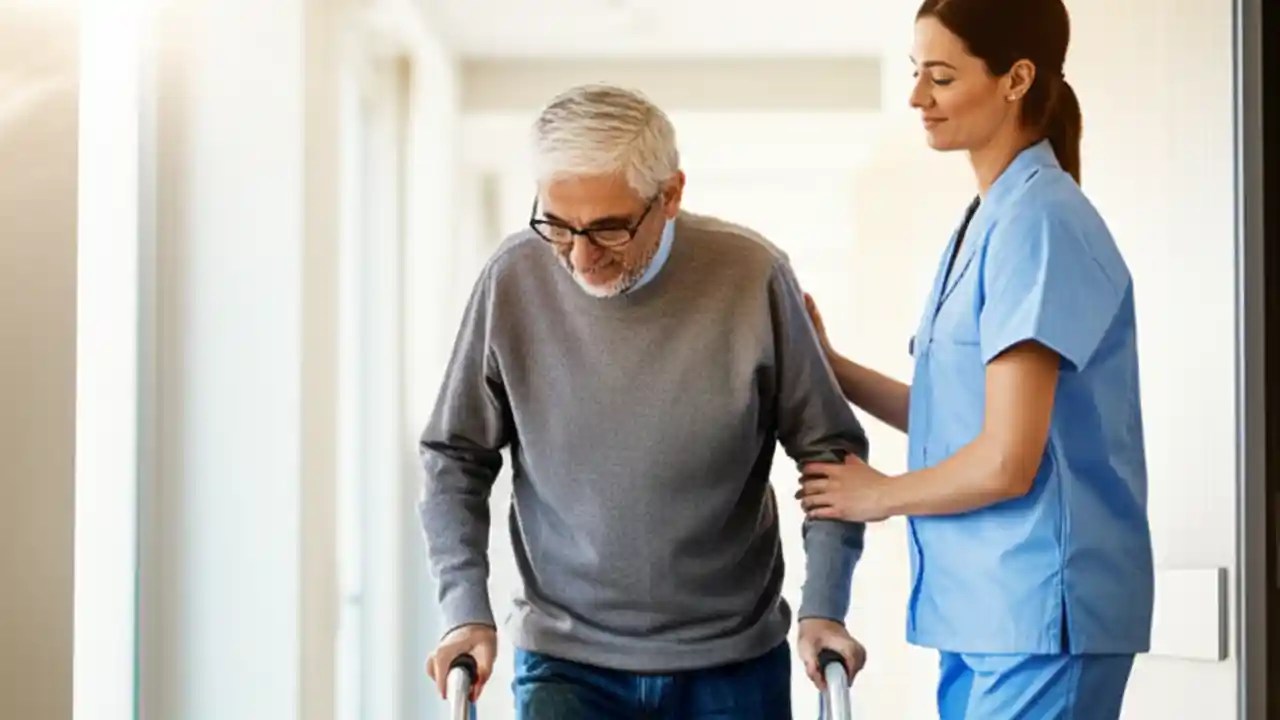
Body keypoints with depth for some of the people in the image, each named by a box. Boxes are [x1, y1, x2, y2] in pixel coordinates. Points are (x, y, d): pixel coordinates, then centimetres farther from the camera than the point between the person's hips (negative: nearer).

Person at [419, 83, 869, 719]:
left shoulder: (753, 278, -12)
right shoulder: (515, 280, -10)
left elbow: (829, 449, 0)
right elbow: (455, 458, 2)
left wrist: (823, 608, -7)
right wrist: (465, 607, -6)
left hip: (733, 665, 0)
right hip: (565, 663, 0)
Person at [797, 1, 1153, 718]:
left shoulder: (1038, 221, -17)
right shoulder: (990, 218, 10)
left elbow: (1004, 461, -20)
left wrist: (880, 494, -4)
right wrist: (831, 368, 8)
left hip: (1037, 606, -9)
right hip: (983, 603, 9)